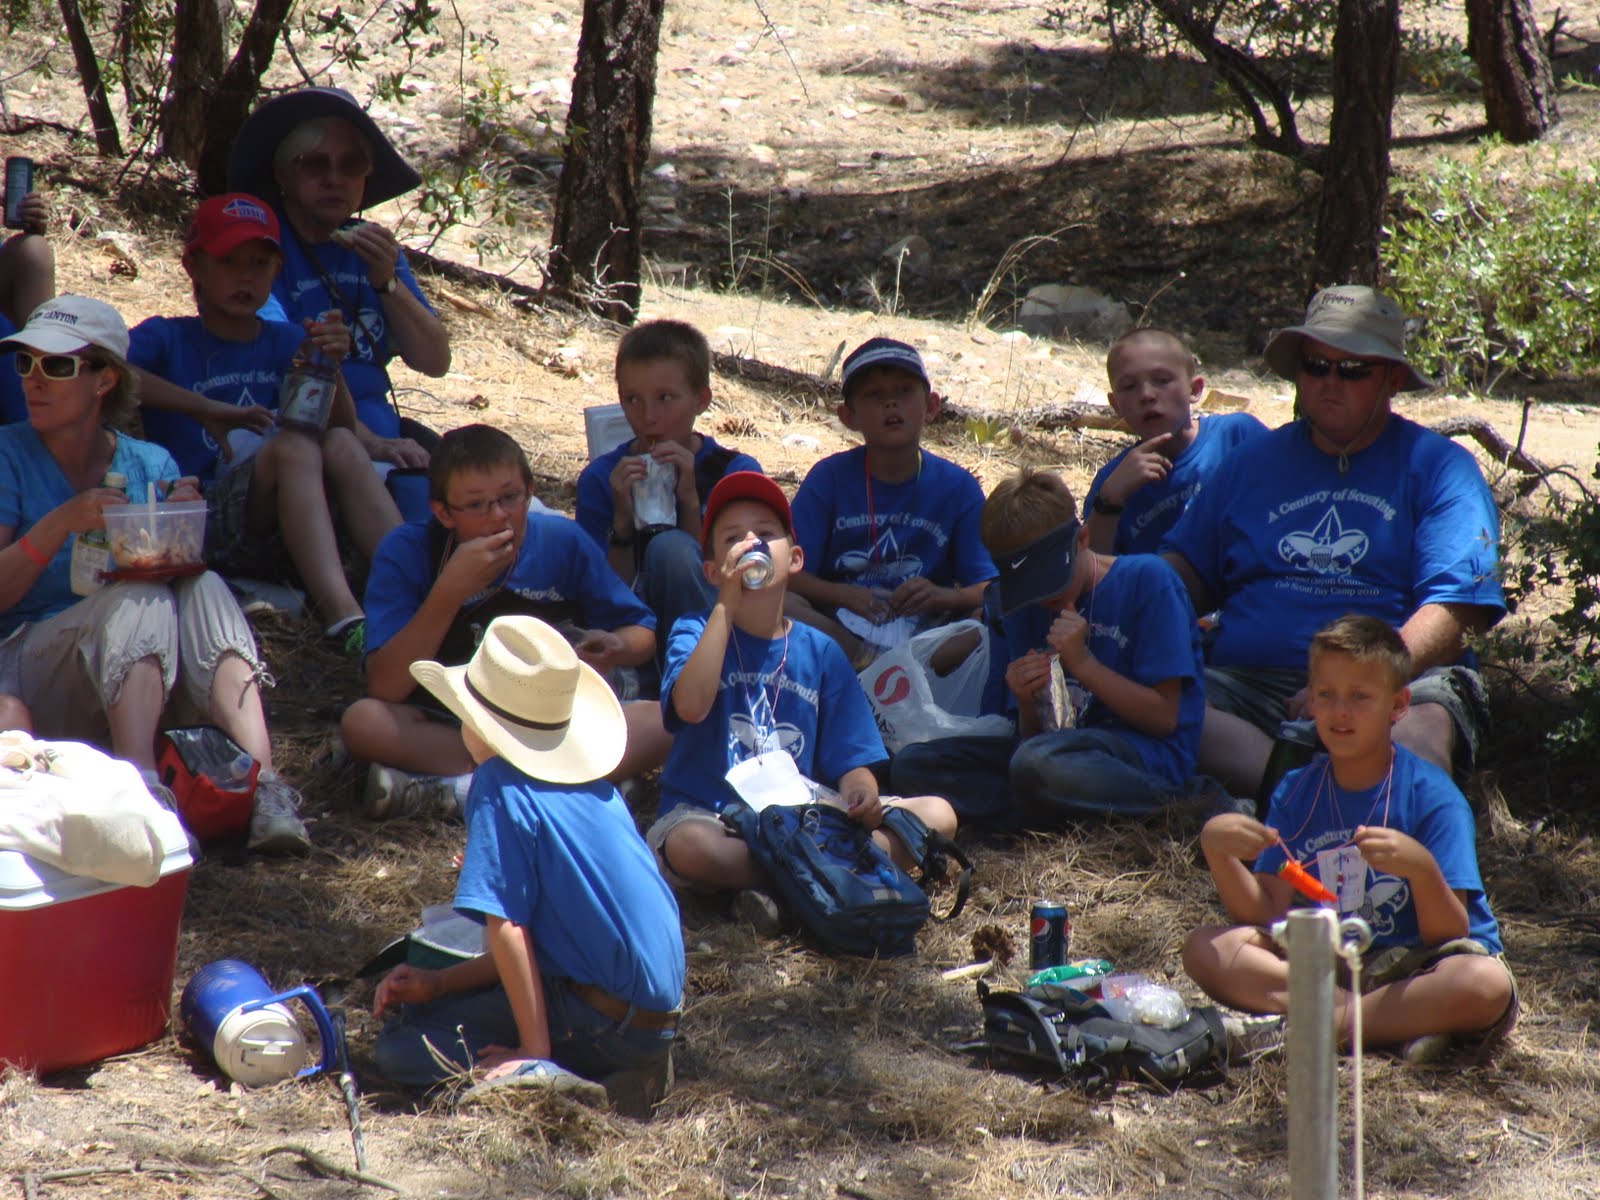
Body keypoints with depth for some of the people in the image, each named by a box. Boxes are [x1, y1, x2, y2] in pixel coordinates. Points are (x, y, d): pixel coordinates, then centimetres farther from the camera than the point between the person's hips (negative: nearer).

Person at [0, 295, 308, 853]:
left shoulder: (151, 465, 9)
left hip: (142, 670, 3)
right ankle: (142, 790, -50)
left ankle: (262, 783, -41)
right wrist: (62, 523, -23)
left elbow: (183, 572, 6)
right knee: (140, 598, -29)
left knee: (205, 588, -24)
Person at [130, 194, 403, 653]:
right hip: (202, 525, -3)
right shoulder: (168, 339, 6)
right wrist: (206, 409, -19)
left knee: (340, 445, -21)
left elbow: (342, 425, 3)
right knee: (294, 443, -27)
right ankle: (341, 617, -48)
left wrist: (330, 366, -17)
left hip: (283, 536, 4)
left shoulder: (285, 341, 16)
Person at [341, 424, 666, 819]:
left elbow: (643, 634, 5)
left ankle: (455, 789, -31)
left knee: (667, 721, -25)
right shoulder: (406, 553, -10)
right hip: (448, 727, -1)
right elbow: (384, 689, -19)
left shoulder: (564, 543, -5)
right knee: (362, 721, -31)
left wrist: (617, 649, -20)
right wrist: (450, 590, -28)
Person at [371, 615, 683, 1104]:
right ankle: (620, 1069, 5)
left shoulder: (500, 785, -11)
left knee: (400, 1048, -4)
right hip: (658, 1018, 8)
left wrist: (534, 1050, -13)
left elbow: (508, 928, -16)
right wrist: (439, 984, 12)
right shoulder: (592, 786, 13)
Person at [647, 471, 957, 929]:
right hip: (708, 816, -3)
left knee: (938, 815, -15)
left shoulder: (820, 652, 10)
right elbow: (690, 706, -20)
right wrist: (727, 604, -17)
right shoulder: (696, 630, 3)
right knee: (689, 845, -40)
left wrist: (861, 793, -18)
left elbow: (852, 760, 7)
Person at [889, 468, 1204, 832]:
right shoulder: (1025, 609, 12)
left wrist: (1082, 662, -14)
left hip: (1151, 753, -7)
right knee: (910, 766, -9)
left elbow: (1164, 717, -8)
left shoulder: (1146, 580, -5)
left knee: (1036, 761, -39)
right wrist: (1027, 705, -11)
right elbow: (1033, 735, 12)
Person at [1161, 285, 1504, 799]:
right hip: (1246, 685, 3)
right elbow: (1186, 573, 21)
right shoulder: (1257, 462, 23)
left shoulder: (1439, 467, 9)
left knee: (1427, 719, -38)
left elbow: (1454, 614, -3)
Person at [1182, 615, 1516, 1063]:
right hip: (1329, 963, 4)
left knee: (1485, 984, -37)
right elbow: (1268, 916, -1)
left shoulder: (1431, 795, -9)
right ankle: (1405, 1020, -24)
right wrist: (1217, 851, -18)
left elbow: (1448, 936, -14)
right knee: (1206, 949, -16)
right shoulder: (1296, 793, 4)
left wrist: (1421, 868, -34)